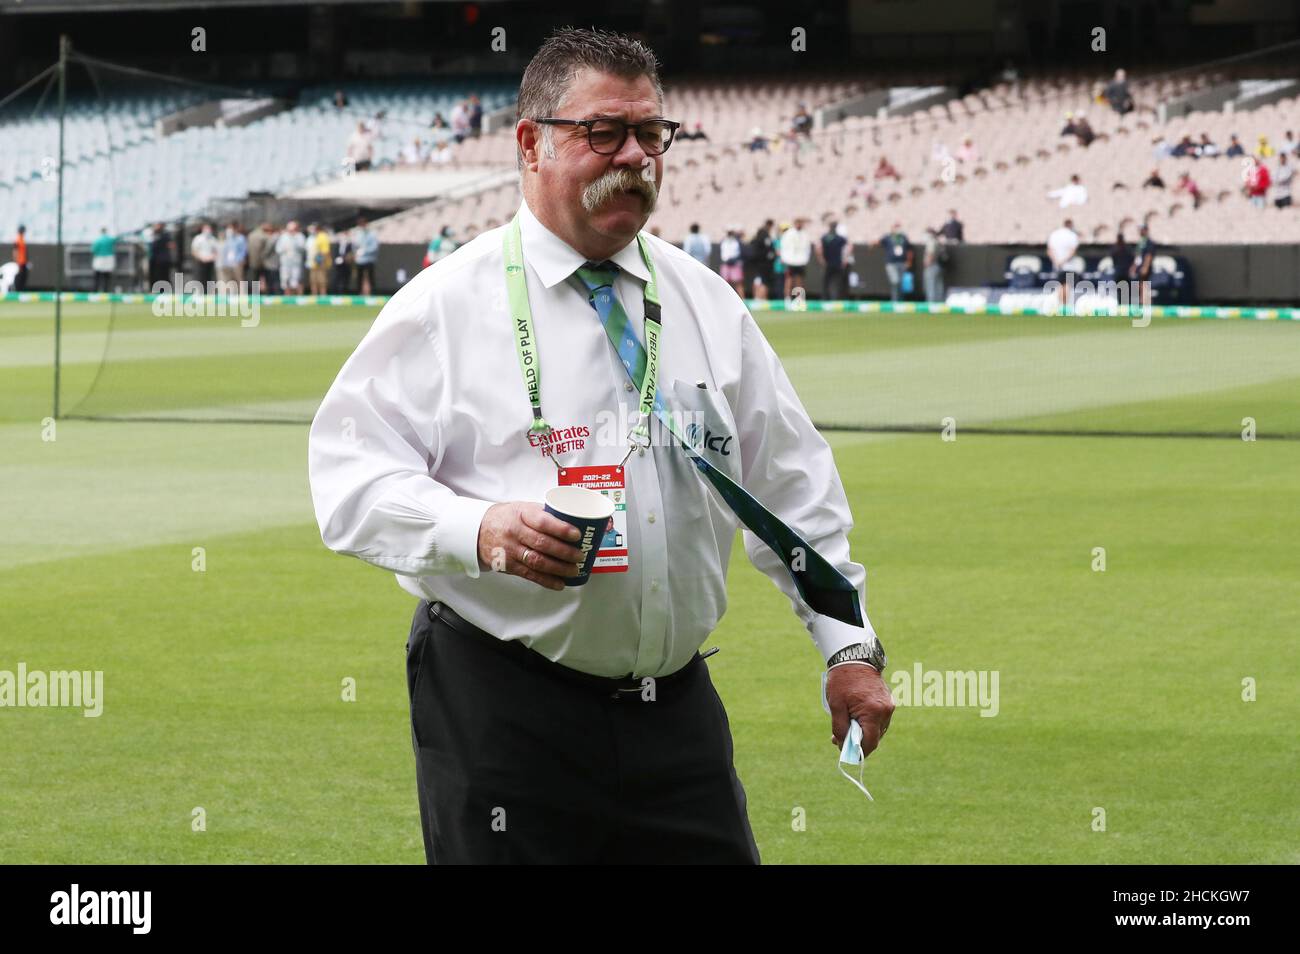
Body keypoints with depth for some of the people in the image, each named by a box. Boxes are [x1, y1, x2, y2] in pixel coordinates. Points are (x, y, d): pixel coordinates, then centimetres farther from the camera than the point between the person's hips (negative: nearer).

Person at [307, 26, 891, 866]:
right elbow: (348, 476, -9)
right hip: (502, 716, -4)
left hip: (678, 705, 4)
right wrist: (478, 530, -26)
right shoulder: (446, 307, -2)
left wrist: (851, 644, 10)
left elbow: (792, 485, 16)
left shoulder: (706, 303, 13)